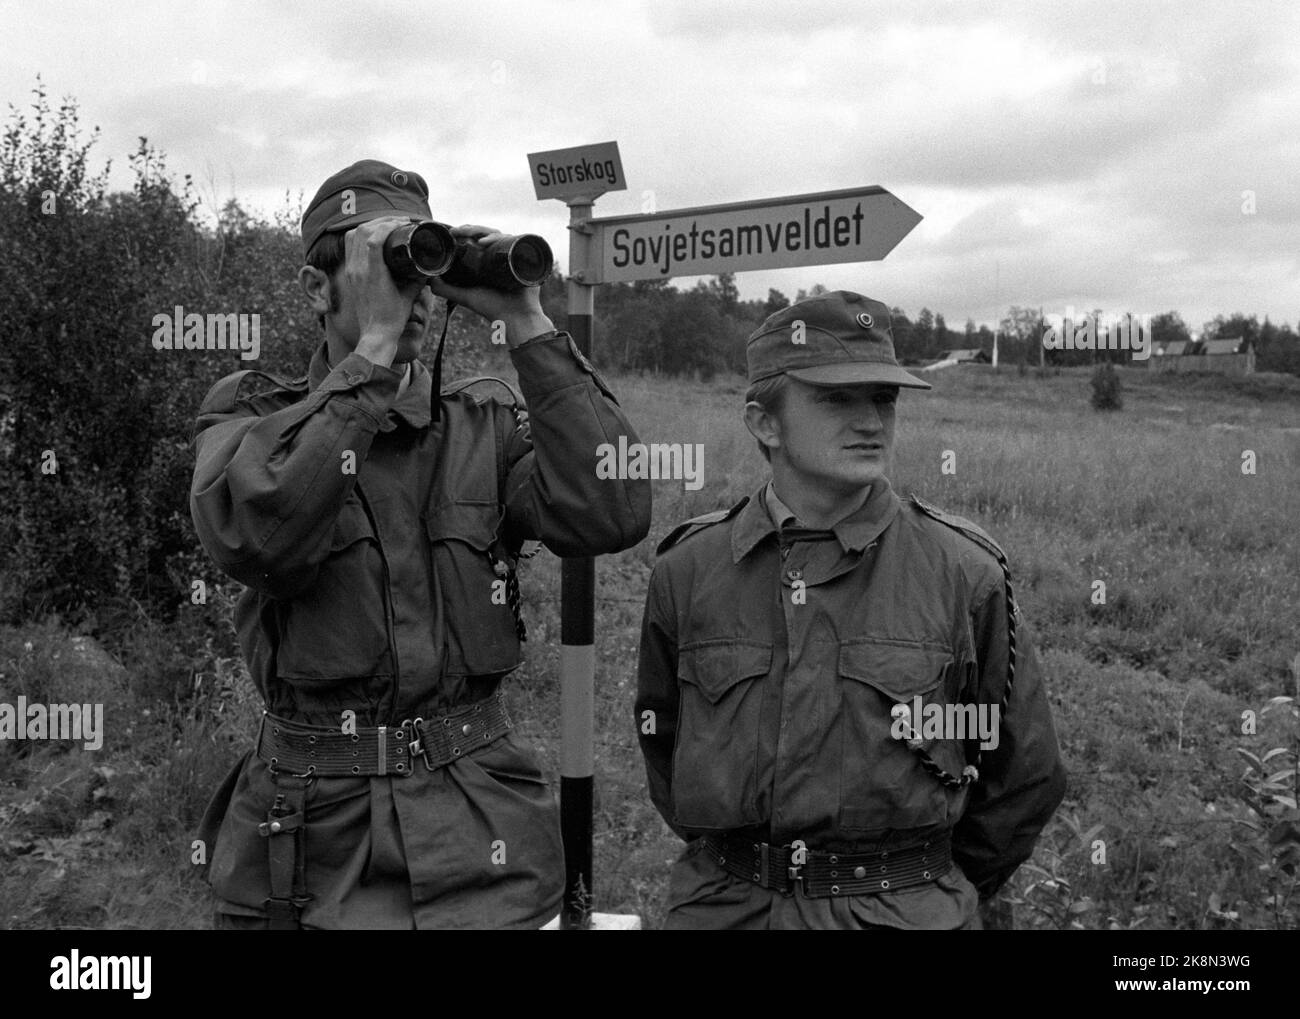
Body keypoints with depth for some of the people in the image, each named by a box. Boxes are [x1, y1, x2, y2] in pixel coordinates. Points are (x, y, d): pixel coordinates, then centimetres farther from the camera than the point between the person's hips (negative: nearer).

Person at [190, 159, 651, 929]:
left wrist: (526, 325, -14)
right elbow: (253, 538, -21)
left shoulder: (486, 430, 5)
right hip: (311, 842, -1)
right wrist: (374, 348, -20)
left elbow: (612, 516, -14)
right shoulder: (249, 416, 1)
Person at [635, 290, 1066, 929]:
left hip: (908, 911, -1)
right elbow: (660, 739, 12)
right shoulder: (687, 570, -3)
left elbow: (1024, 779, 3)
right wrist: (725, 859, 12)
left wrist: (939, 888, 11)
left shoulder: (965, 572, -8)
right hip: (721, 907, 2)